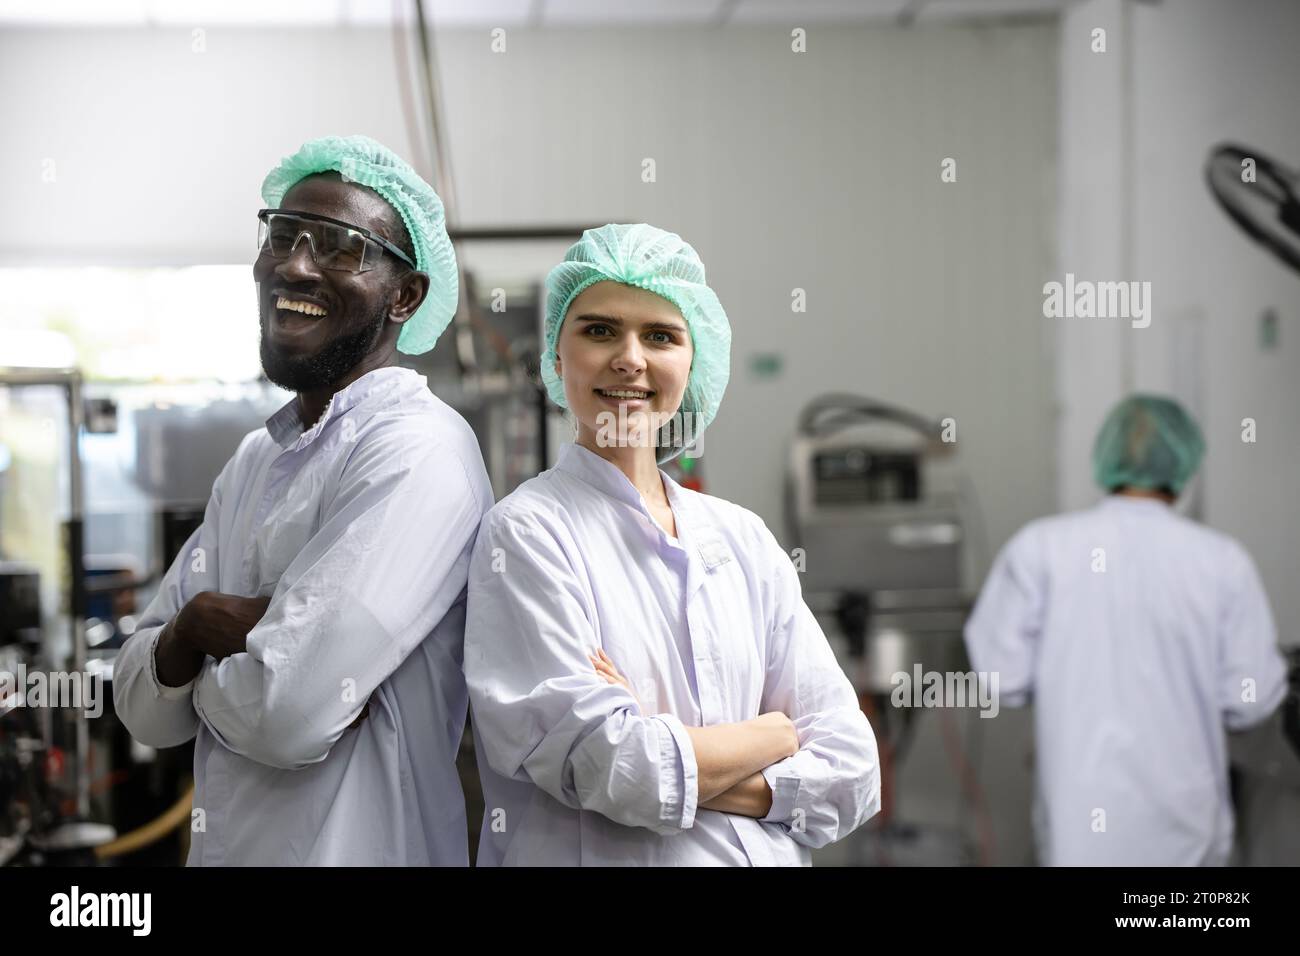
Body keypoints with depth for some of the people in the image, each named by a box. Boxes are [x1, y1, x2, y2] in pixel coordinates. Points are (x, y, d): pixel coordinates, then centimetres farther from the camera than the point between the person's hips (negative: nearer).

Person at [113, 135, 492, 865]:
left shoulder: (417, 449, -18)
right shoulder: (254, 462, 8)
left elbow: (286, 710, -26)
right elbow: (144, 711, 5)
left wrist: (199, 655, -6)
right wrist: (195, 624, -15)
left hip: (356, 845, -7)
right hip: (222, 845, 7)